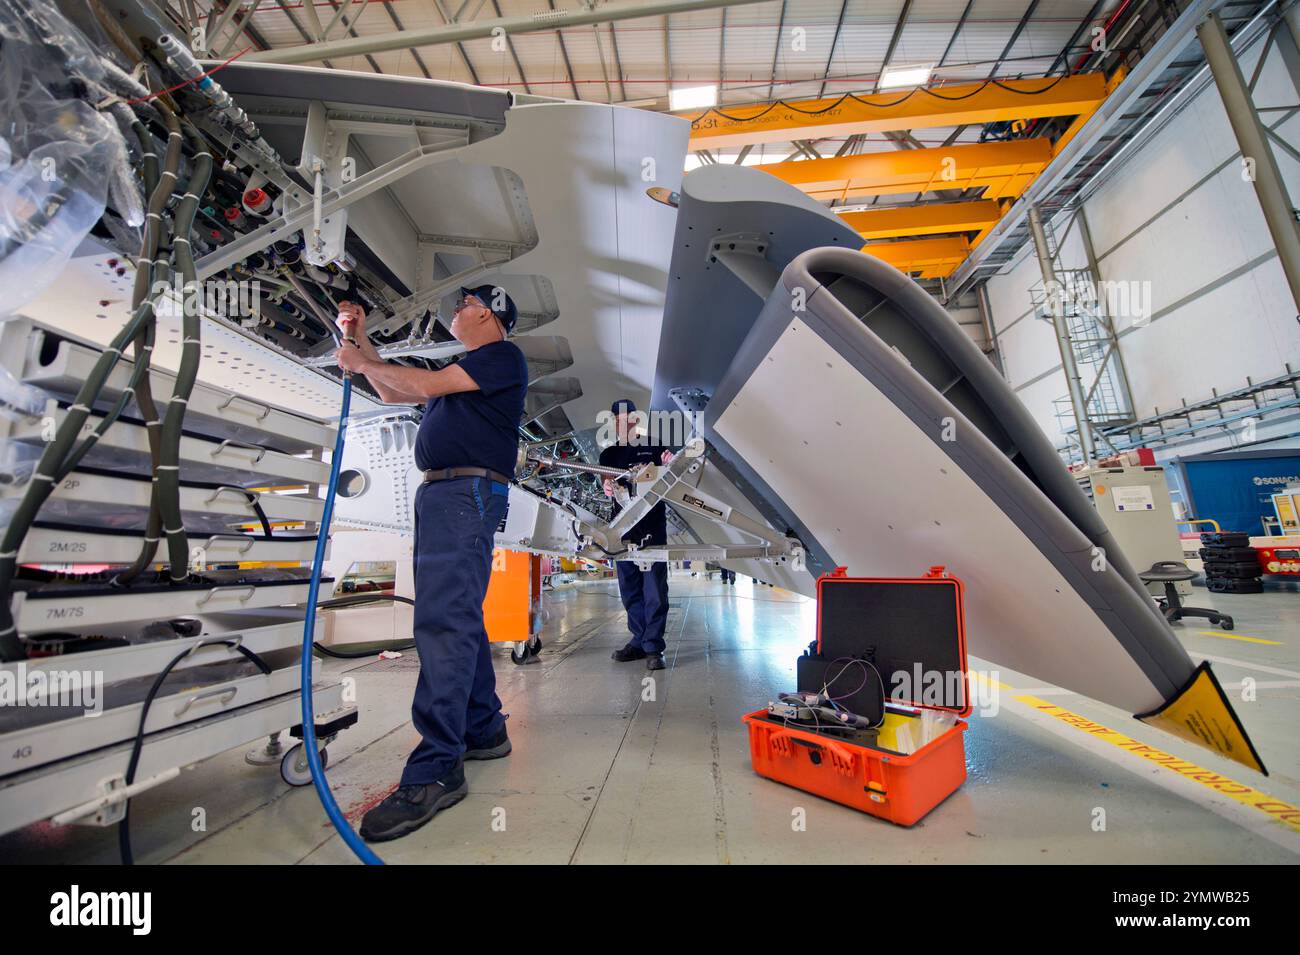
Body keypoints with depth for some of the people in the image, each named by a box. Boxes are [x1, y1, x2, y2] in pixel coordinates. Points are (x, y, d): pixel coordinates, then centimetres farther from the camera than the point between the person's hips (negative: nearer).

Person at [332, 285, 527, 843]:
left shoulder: (503, 356, 0)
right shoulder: (464, 370, 29)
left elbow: (426, 384, -8)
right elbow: (393, 393, 35)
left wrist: (362, 362, 7)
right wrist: (361, 342, 31)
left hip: (469, 491, -10)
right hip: (438, 493, 10)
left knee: (444, 620, -16)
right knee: (458, 618, 11)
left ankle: (436, 770, -12)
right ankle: (484, 731, 22)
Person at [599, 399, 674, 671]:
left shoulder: (654, 449, 7)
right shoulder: (609, 454, 16)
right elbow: (607, 482, 5)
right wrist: (608, 487, -19)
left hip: (652, 526, -3)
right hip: (623, 527, 4)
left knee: (654, 588, -6)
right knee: (629, 588, 9)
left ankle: (653, 647, 0)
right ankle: (639, 641, 20)